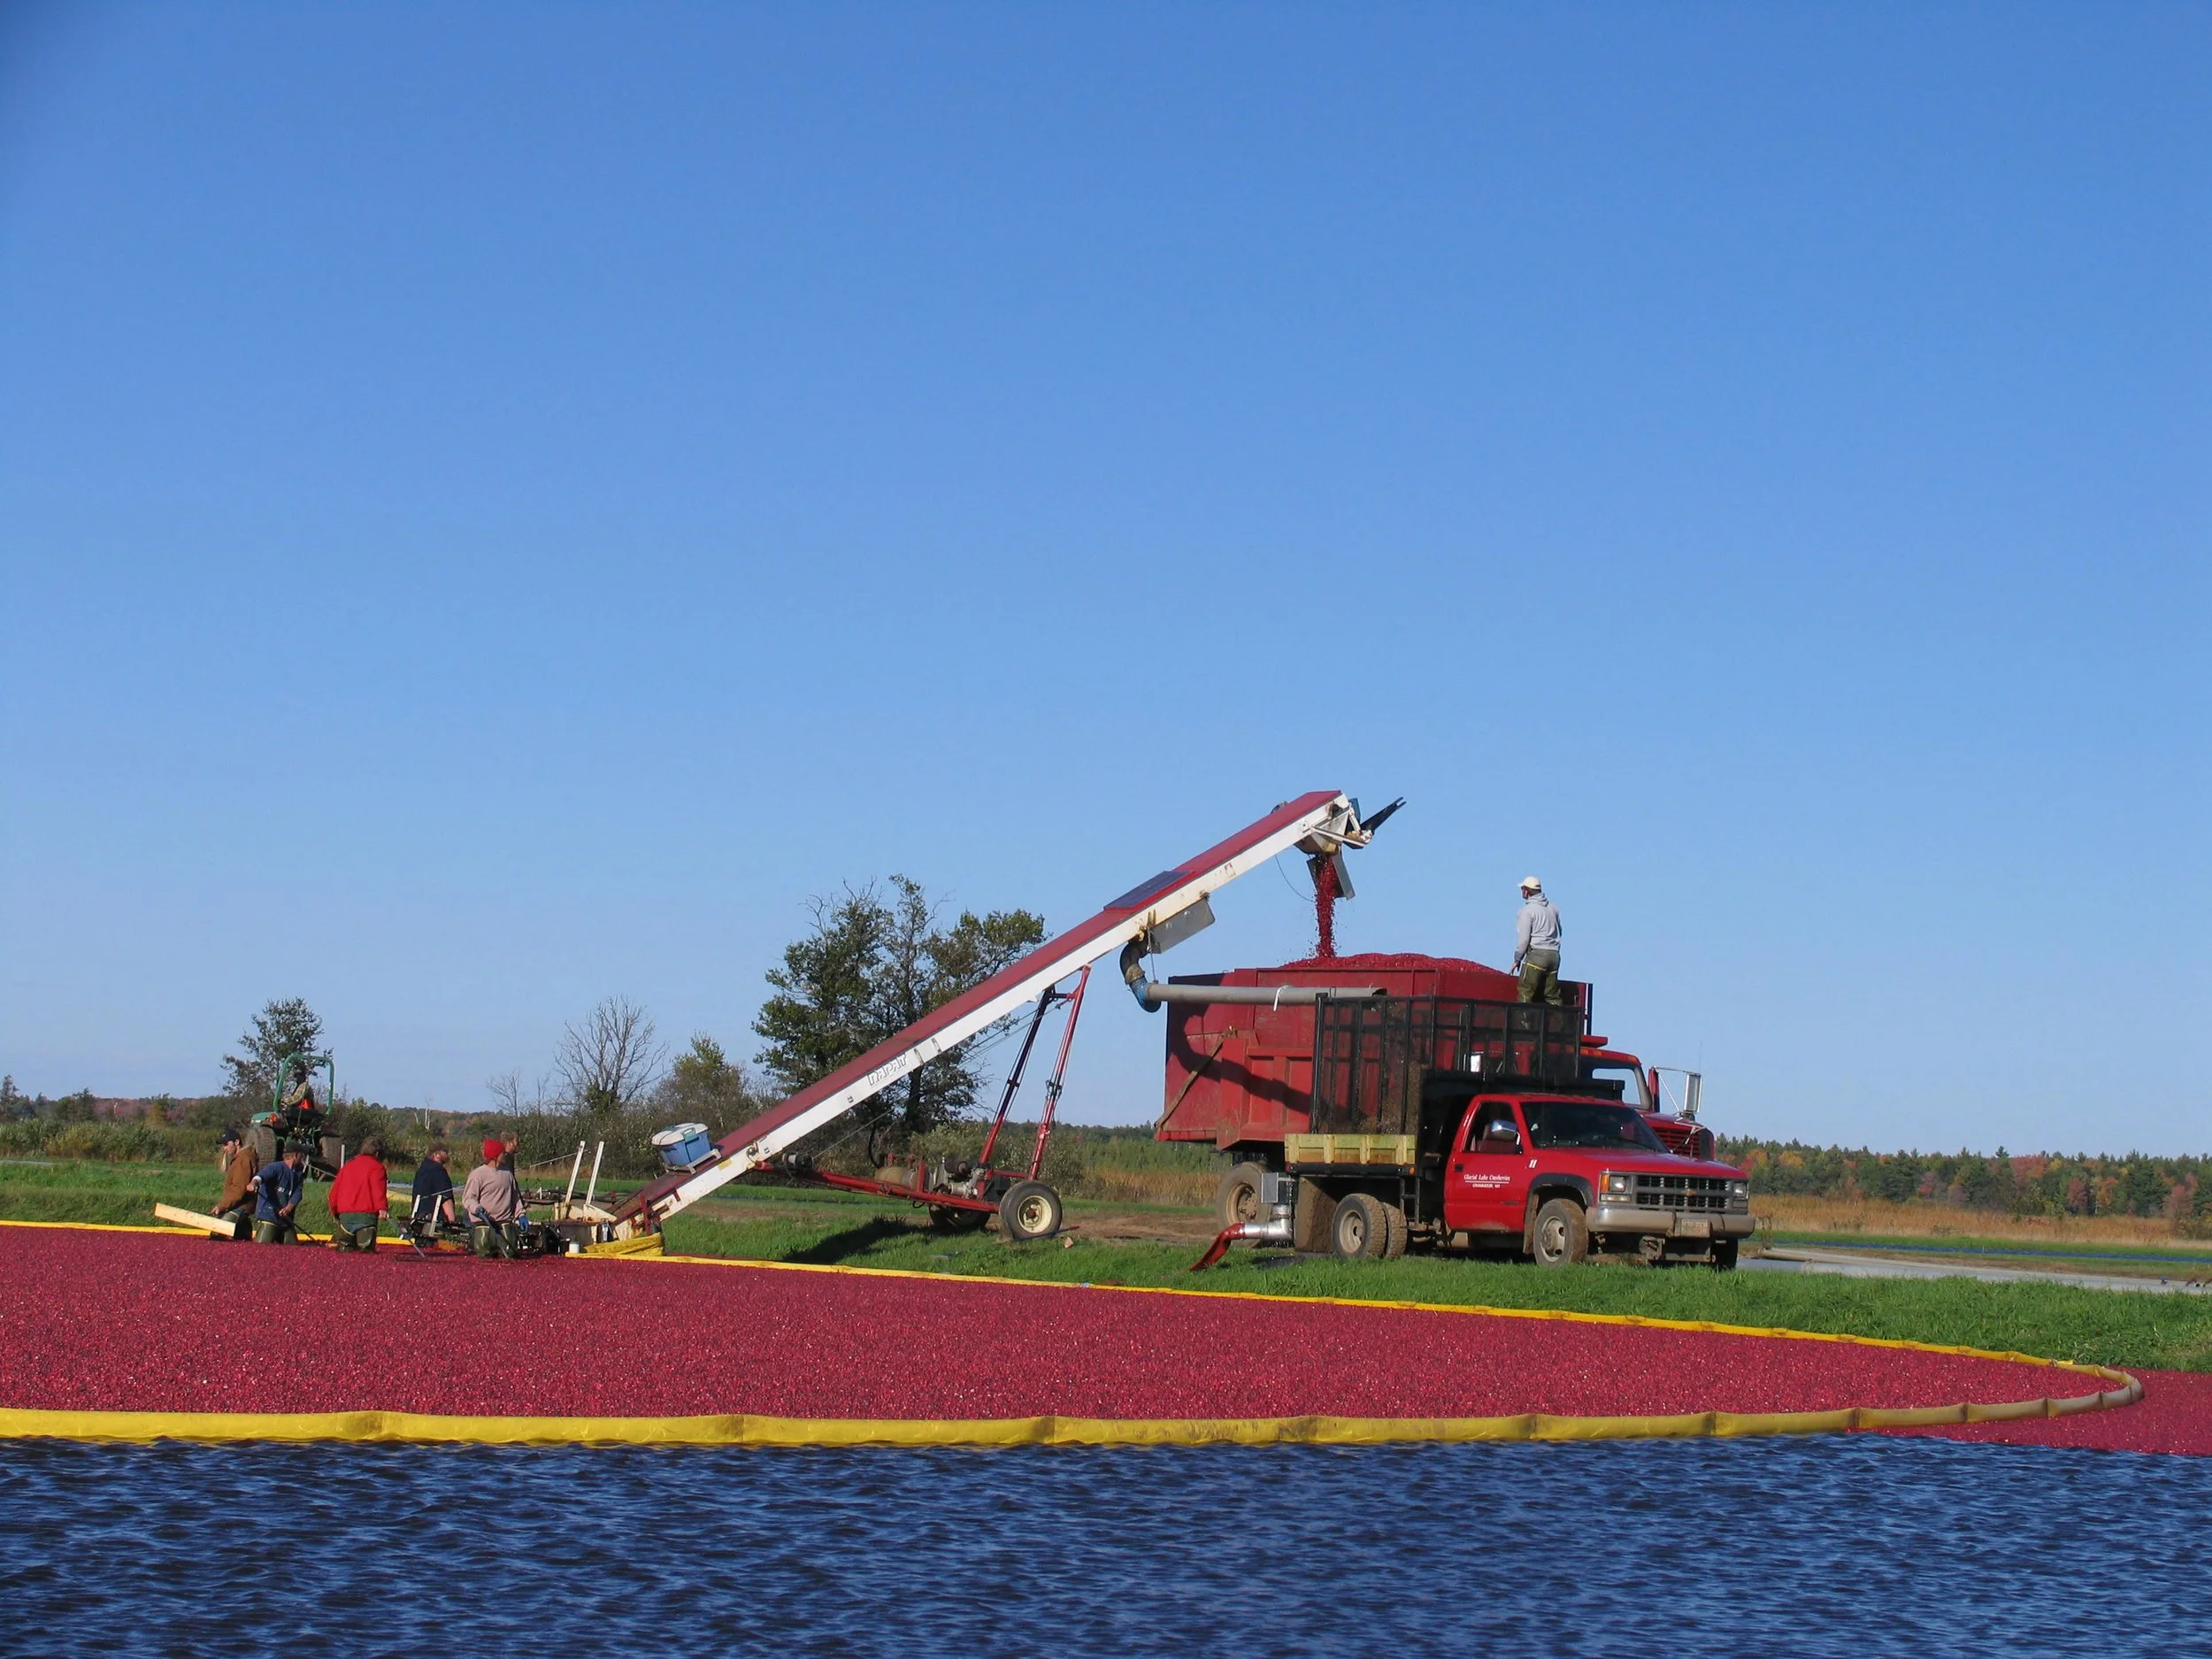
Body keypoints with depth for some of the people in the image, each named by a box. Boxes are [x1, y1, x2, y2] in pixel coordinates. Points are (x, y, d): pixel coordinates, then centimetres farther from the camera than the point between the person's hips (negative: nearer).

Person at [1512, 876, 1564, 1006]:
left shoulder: (1528, 910, -7)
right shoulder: (1552, 908, 13)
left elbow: (1523, 938, -9)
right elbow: (1559, 931, 18)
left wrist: (1517, 959, 0)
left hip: (1536, 955, -6)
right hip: (1554, 955, 6)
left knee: (1525, 993, -5)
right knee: (1553, 996, 8)